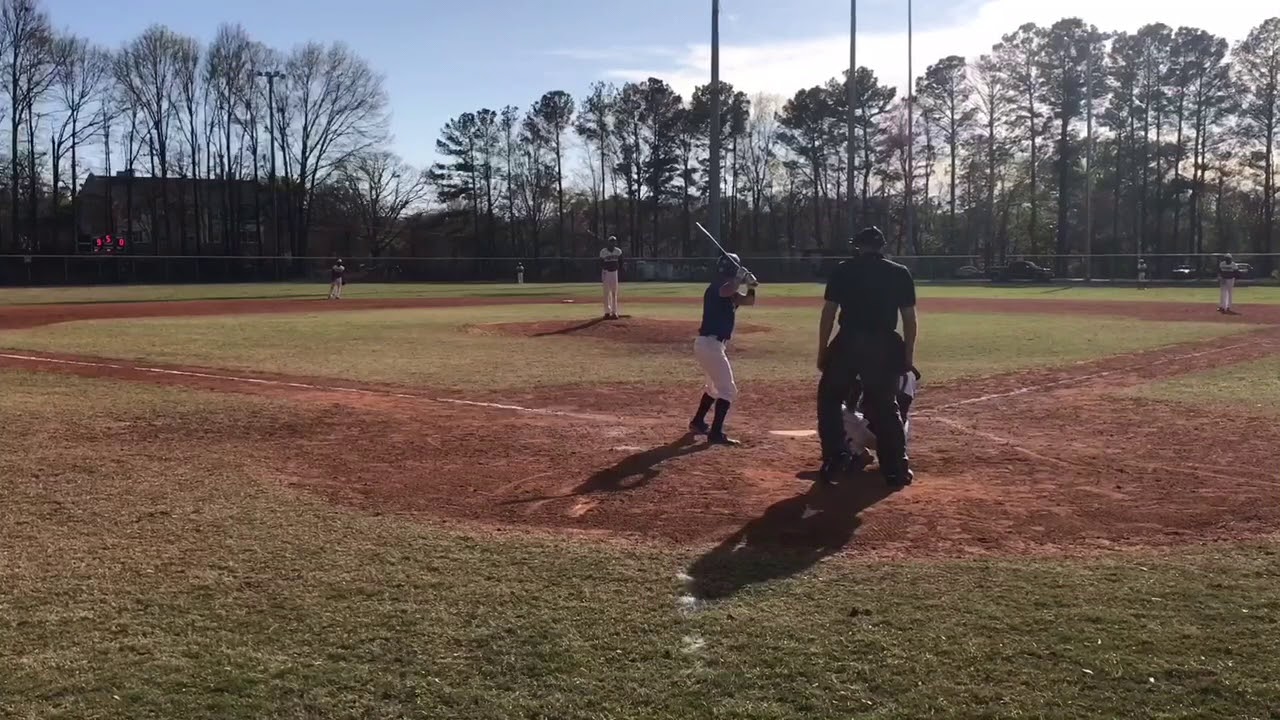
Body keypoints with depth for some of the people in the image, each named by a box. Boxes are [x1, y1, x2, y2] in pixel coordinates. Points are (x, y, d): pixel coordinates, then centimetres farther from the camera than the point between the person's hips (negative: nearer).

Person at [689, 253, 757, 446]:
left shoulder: (730, 291, 15)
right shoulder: (716, 287, -13)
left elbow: (749, 300, 19)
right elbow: (726, 291, -38)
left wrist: (750, 285, 0)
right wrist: (740, 278, -24)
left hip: (709, 344, 11)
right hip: (710, 344, -11)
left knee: (715, 385, 27)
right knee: (728, 390, -9)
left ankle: (697, 422, 36)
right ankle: (716, 433, -12)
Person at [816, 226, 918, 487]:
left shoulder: (843, 271, 5)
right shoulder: (900, 273, 8)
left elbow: (828, 313, 1)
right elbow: (909, 318, 4)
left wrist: (822, 350, 7)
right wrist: (909, 355, 10)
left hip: (848, 343, -1)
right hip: (885, 345, 1)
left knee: (829, 398, 16)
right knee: (886, 406, 12)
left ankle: (835, 457, 5)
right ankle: (896, 468, 11)